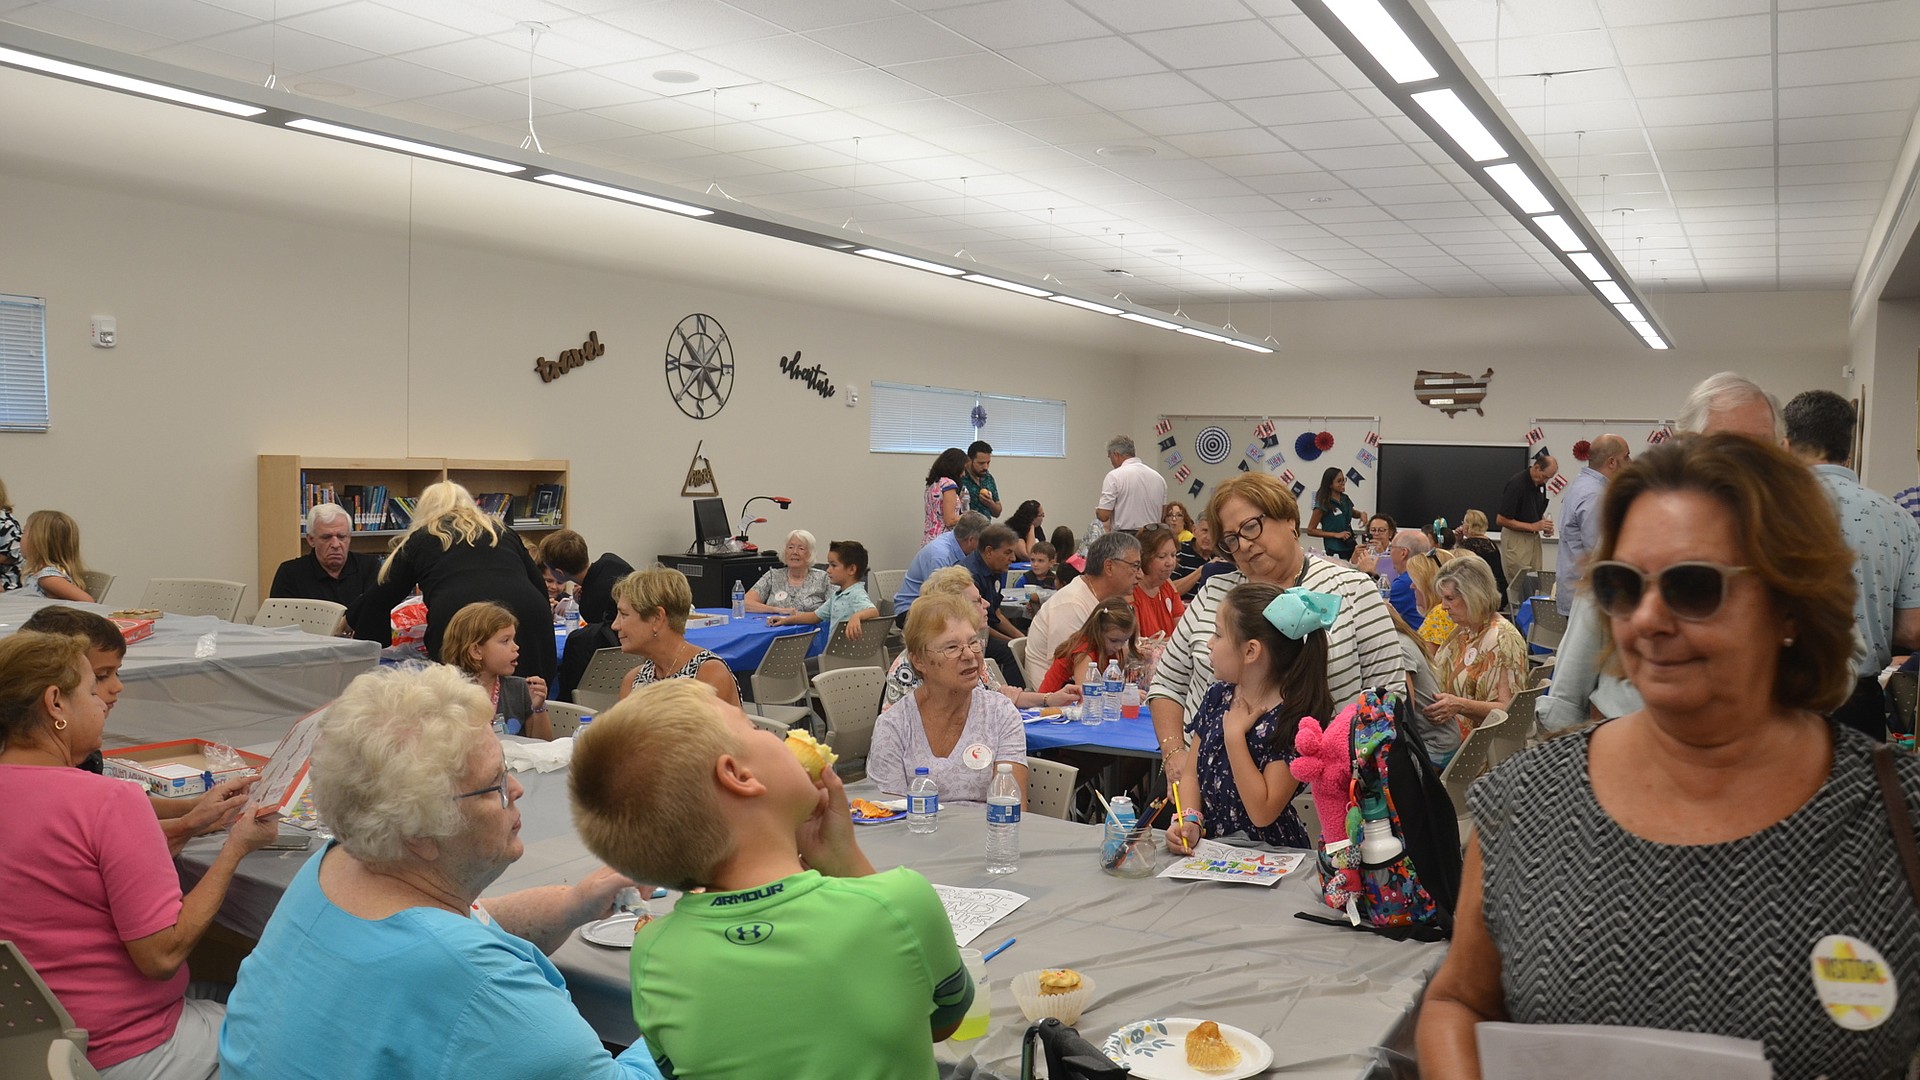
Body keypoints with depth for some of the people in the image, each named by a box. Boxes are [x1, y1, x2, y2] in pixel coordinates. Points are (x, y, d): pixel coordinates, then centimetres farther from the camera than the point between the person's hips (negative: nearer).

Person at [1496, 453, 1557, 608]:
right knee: (1519, 586, -5)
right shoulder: (1516, 483, -19)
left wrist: (1544, 525, 1)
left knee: (1535, 586, 7)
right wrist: (1533, 526, -20)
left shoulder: (1540, 484, 6)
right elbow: (1501, 520, -19)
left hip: (1534, 537, 8)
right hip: (1515, 538, -8)